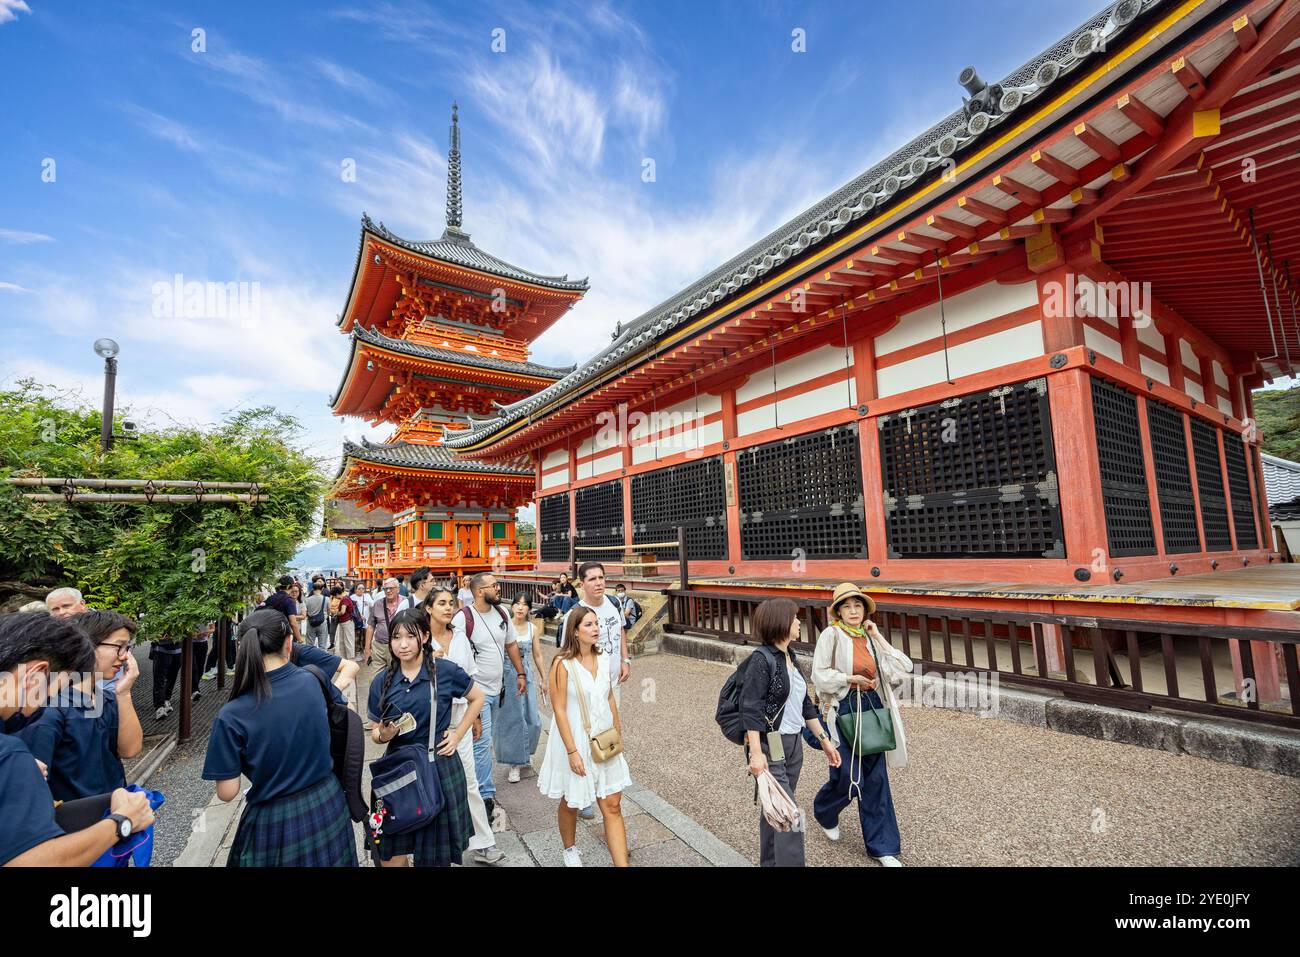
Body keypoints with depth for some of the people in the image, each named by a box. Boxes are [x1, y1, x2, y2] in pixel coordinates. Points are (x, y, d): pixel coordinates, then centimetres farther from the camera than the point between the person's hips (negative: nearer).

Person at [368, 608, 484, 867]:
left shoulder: (445, 670, -10)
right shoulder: (381, 682, -2)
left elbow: (477, 698, 3)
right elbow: (374, 732, 6)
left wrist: (458, 734, -2)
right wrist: (384, 735, -15)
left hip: (439, 767, -2)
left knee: (436, 855, 12)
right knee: (391, 856, 11)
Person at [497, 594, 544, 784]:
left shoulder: (533, 628, 3)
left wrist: (544, 678, 15)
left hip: (527, 673, 3)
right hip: (507, 673, -3)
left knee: (531, 718, 5)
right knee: (511, 717, 2)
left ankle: (525, 752, 34)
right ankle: (515, 763, 19)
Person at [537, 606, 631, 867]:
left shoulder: (601, 659, -1)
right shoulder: (562, 664, -18)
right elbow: (559, 710, -17)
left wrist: (618, 732, 12)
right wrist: (572, 751, -18)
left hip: (604, 741, 4)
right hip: (575, 740, -4)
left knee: (612, 805, 5)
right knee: (571, 803, 18)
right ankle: (570, 851, 45)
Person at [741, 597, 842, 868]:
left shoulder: (791, 658, 9)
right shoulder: (762, 659, -16)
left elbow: (805, 705, 16)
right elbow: (751, 709, -19)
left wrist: (824, 739, 16)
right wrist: (756, 753, -24)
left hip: (793, 745, 8)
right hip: (769, 747, -8)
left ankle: (770, 863, 31)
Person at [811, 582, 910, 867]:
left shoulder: (869, 636, 7)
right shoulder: (832, 634, -9)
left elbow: (903, 667, 1)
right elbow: (820, 675, -11)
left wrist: (877, 636, -4)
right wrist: (852, 678, -15)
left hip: (871, 707, 5)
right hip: (843, 709, -5)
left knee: (875, 777, 9)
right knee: (848, 777, -1)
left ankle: (882, 846, 24)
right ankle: (824, 813, 32)